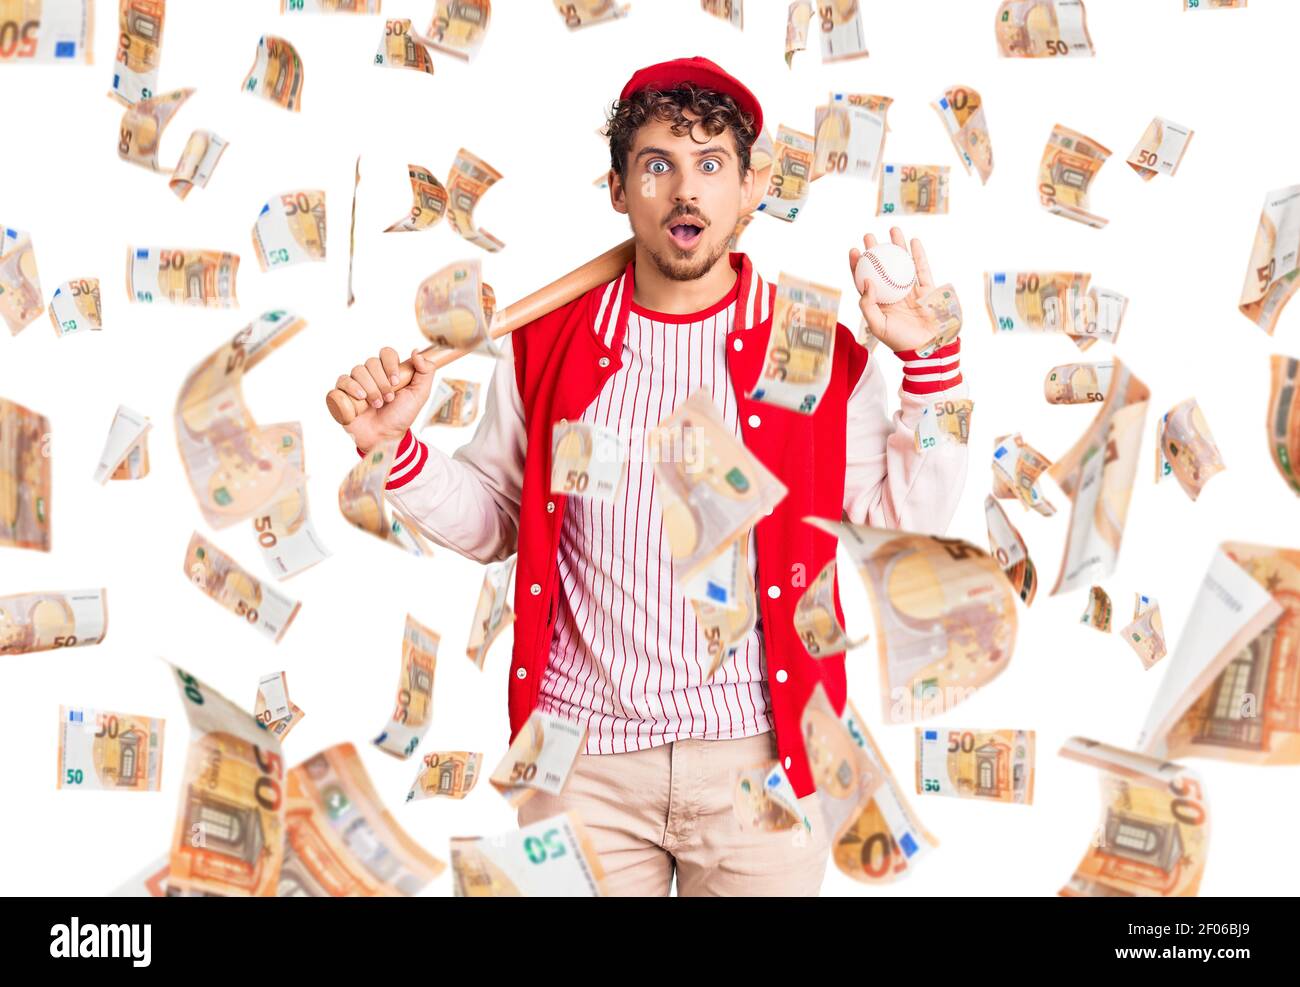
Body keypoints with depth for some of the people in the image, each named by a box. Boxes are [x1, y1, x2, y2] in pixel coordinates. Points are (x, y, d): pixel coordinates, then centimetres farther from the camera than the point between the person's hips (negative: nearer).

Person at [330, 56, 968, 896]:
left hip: (756, 760, -1)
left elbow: (910, 516, 1)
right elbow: (494, 519, 13)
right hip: (581, 759, 1)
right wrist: (395, 451, -3)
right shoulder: (547, 344, 3)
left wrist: (929, 359, -8)